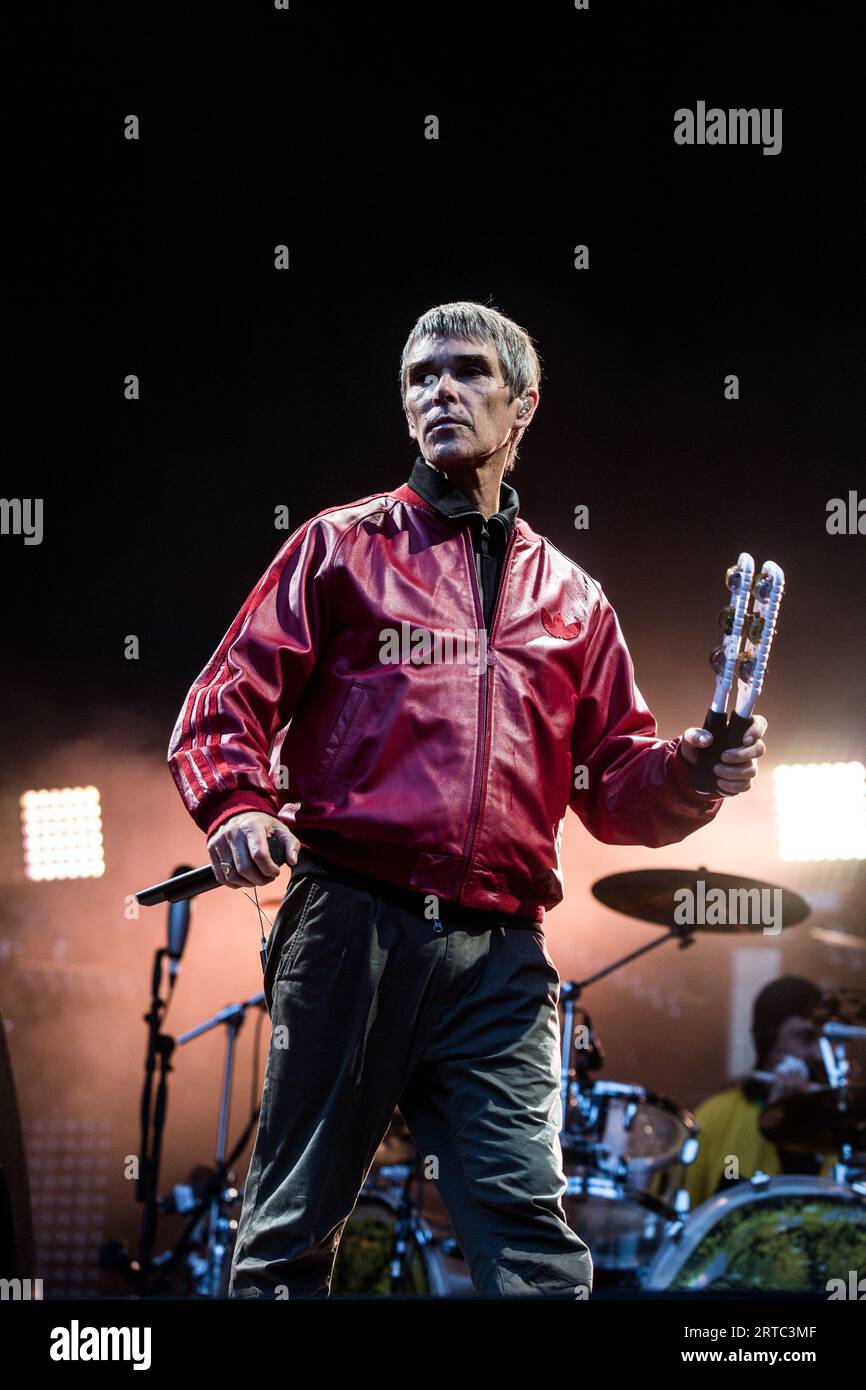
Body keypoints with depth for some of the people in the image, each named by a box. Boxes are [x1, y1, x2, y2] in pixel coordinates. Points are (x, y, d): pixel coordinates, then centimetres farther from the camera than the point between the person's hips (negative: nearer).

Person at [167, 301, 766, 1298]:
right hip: (350, 924, -2)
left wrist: (688, 775, -3)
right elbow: (230, 700, 5)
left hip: (500, 954, 2)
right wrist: (236, 805, -15)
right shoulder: (342, 549, 13)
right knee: (294, 1220, 2)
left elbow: (615, 788, 20)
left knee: (527, 1227, -8)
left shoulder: (569, 599, 21)